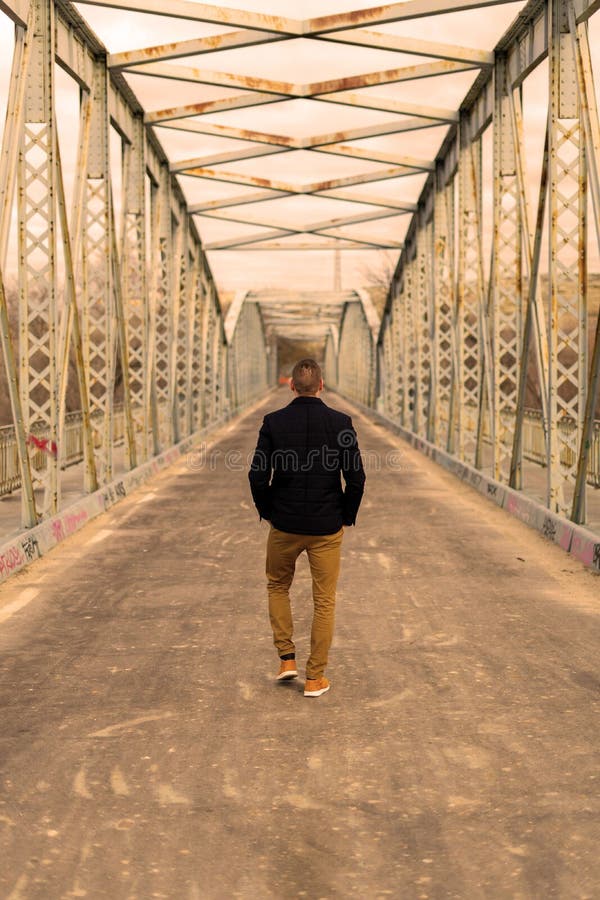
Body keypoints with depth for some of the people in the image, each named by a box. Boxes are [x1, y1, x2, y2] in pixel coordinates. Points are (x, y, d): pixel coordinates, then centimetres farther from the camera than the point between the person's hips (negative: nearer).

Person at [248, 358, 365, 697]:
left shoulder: (273, 422, -7)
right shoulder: (341, 422, -8)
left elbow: (258, 476, -7)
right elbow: (356, 478, -9)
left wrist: (268, 512, 9)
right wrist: (347, 517, 7)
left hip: (284, 525, 1)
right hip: (327, 528, 0)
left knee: (278, 586, 24)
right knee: (325, 601, 10)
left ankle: (287, 658, 18)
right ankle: (315, 678, 14)